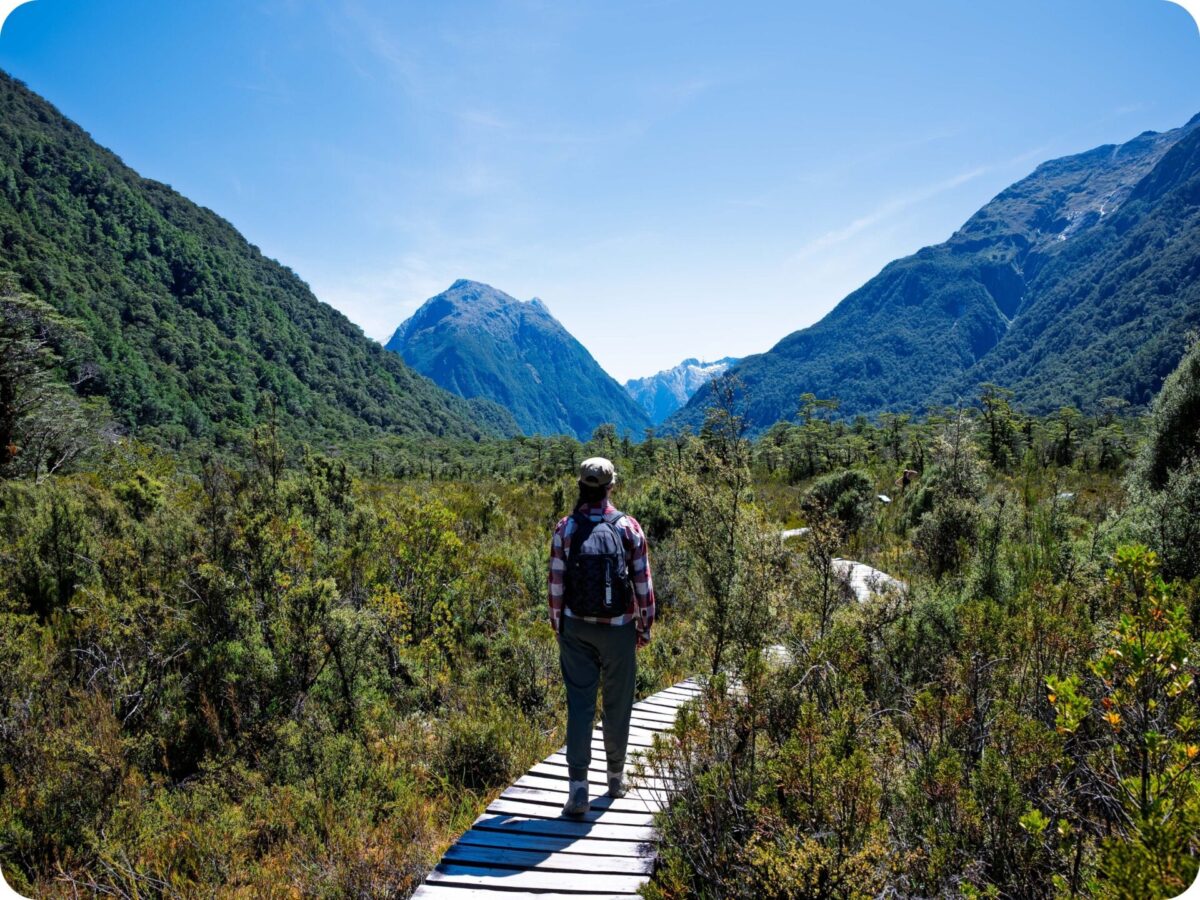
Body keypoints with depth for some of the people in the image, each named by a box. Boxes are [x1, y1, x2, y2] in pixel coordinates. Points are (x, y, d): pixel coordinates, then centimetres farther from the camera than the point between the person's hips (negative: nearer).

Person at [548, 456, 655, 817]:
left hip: (576, 628, 1)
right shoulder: (629, 527, -8)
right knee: (617, 704, 14)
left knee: (579, 704, 5)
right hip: (617, 629, 0)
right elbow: (643, 581, -4)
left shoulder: (565, 529, -5)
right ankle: (616, 776, 29)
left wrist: (557, 625, 11)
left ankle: (578, 786, 0)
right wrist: (645, 625, 7)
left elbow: (556, 583, -2)